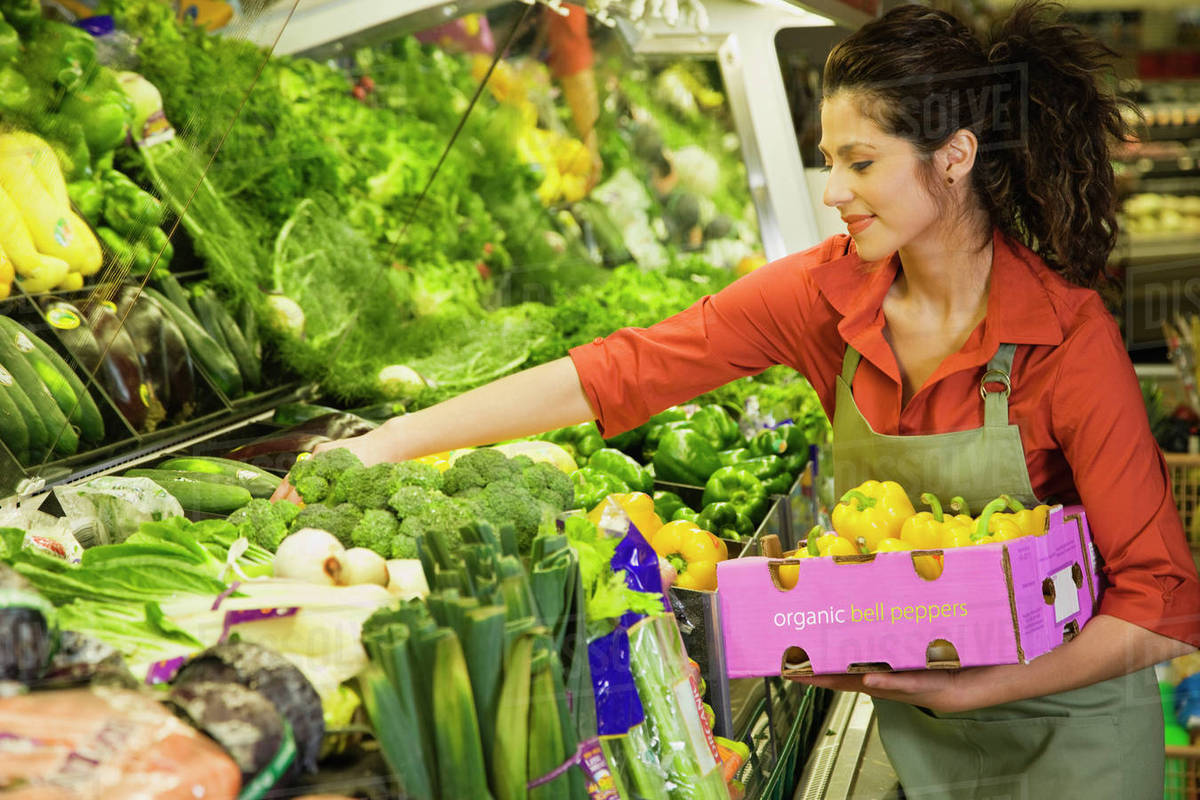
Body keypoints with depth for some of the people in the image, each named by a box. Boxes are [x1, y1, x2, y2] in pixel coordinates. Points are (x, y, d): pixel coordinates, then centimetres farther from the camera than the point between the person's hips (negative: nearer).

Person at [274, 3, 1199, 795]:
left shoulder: (1071, 339, -22)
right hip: (906, 715, 3)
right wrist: (393, 440, -15)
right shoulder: (828, 292, -12)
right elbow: (621, 369, -13)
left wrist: (970, 689, -28)